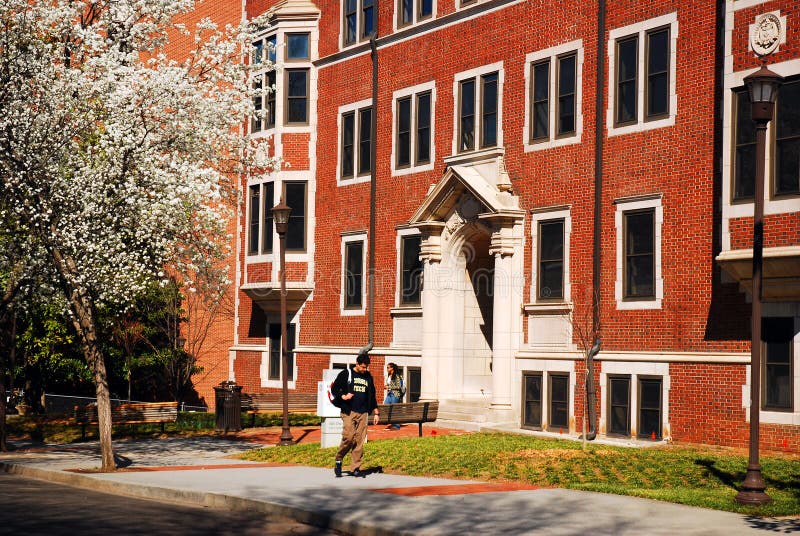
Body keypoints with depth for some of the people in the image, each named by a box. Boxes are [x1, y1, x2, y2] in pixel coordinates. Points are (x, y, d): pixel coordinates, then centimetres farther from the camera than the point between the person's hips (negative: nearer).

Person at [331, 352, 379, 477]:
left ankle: (356, 468, 1)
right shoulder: (346, 374, 3)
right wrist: (343, 396, -14)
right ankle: (338, 460, 5)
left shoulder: (368, 377, 16)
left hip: (363, 413, 4)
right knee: (348, 437, -16)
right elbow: (334, 389, 5)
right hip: (348, 412, -4)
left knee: (359, 441, -1)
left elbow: (372, 395, 23)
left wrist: (375, 413, 18)